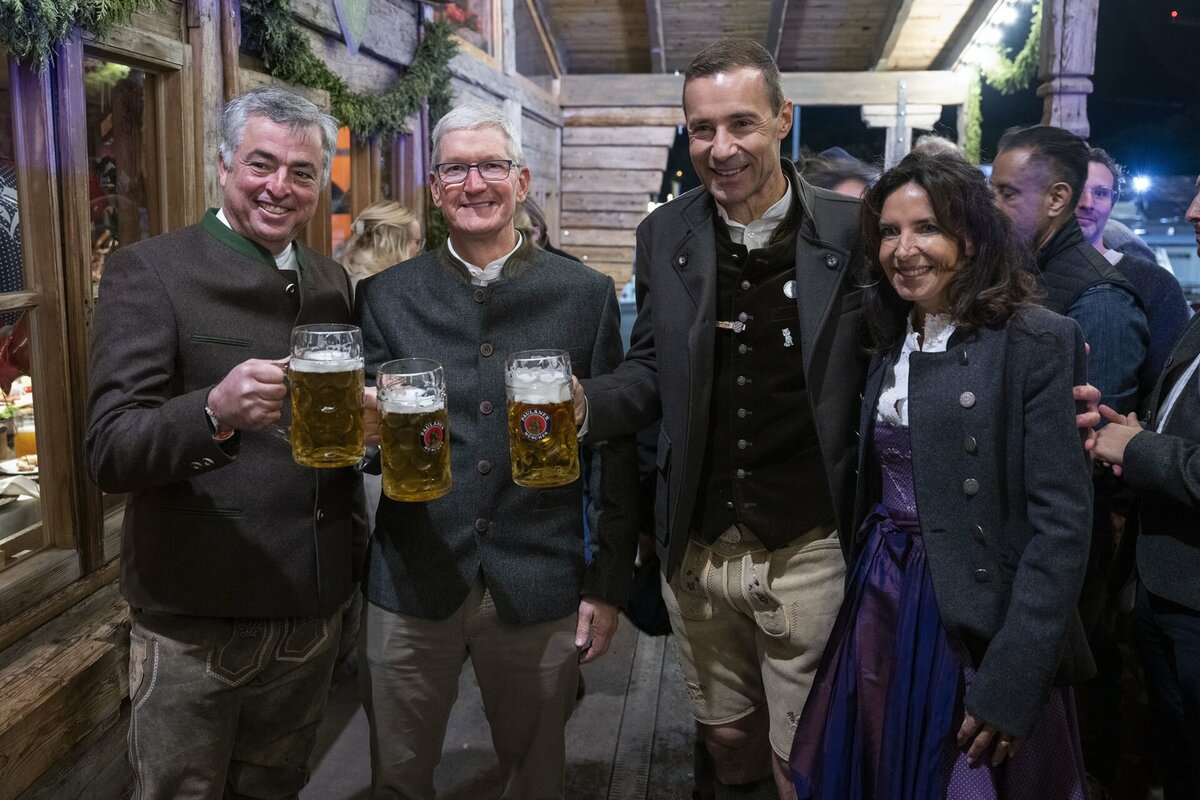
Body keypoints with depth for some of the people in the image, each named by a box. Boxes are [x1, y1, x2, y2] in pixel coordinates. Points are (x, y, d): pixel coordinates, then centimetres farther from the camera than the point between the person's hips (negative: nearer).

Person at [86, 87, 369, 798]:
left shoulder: (334, 282, 6)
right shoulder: (148, 271, -10)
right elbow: (110, 453, -19)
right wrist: (214, 411, -38)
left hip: (314, 608, 5)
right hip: (195, 623, -5)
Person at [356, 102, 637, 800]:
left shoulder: (587, 294, -2)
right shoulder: (387, 296, 2)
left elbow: (615, 447, 0)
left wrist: (610, 584, 0)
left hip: (541, 586, 0)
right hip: (412, 582, 1)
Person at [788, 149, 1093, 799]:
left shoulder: (1036, 343, -12)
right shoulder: (892, 345, 8)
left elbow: (1061, 522, -17)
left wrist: (1011, 684, -20)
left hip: (975, 626, -6)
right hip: (877, 608, 6)